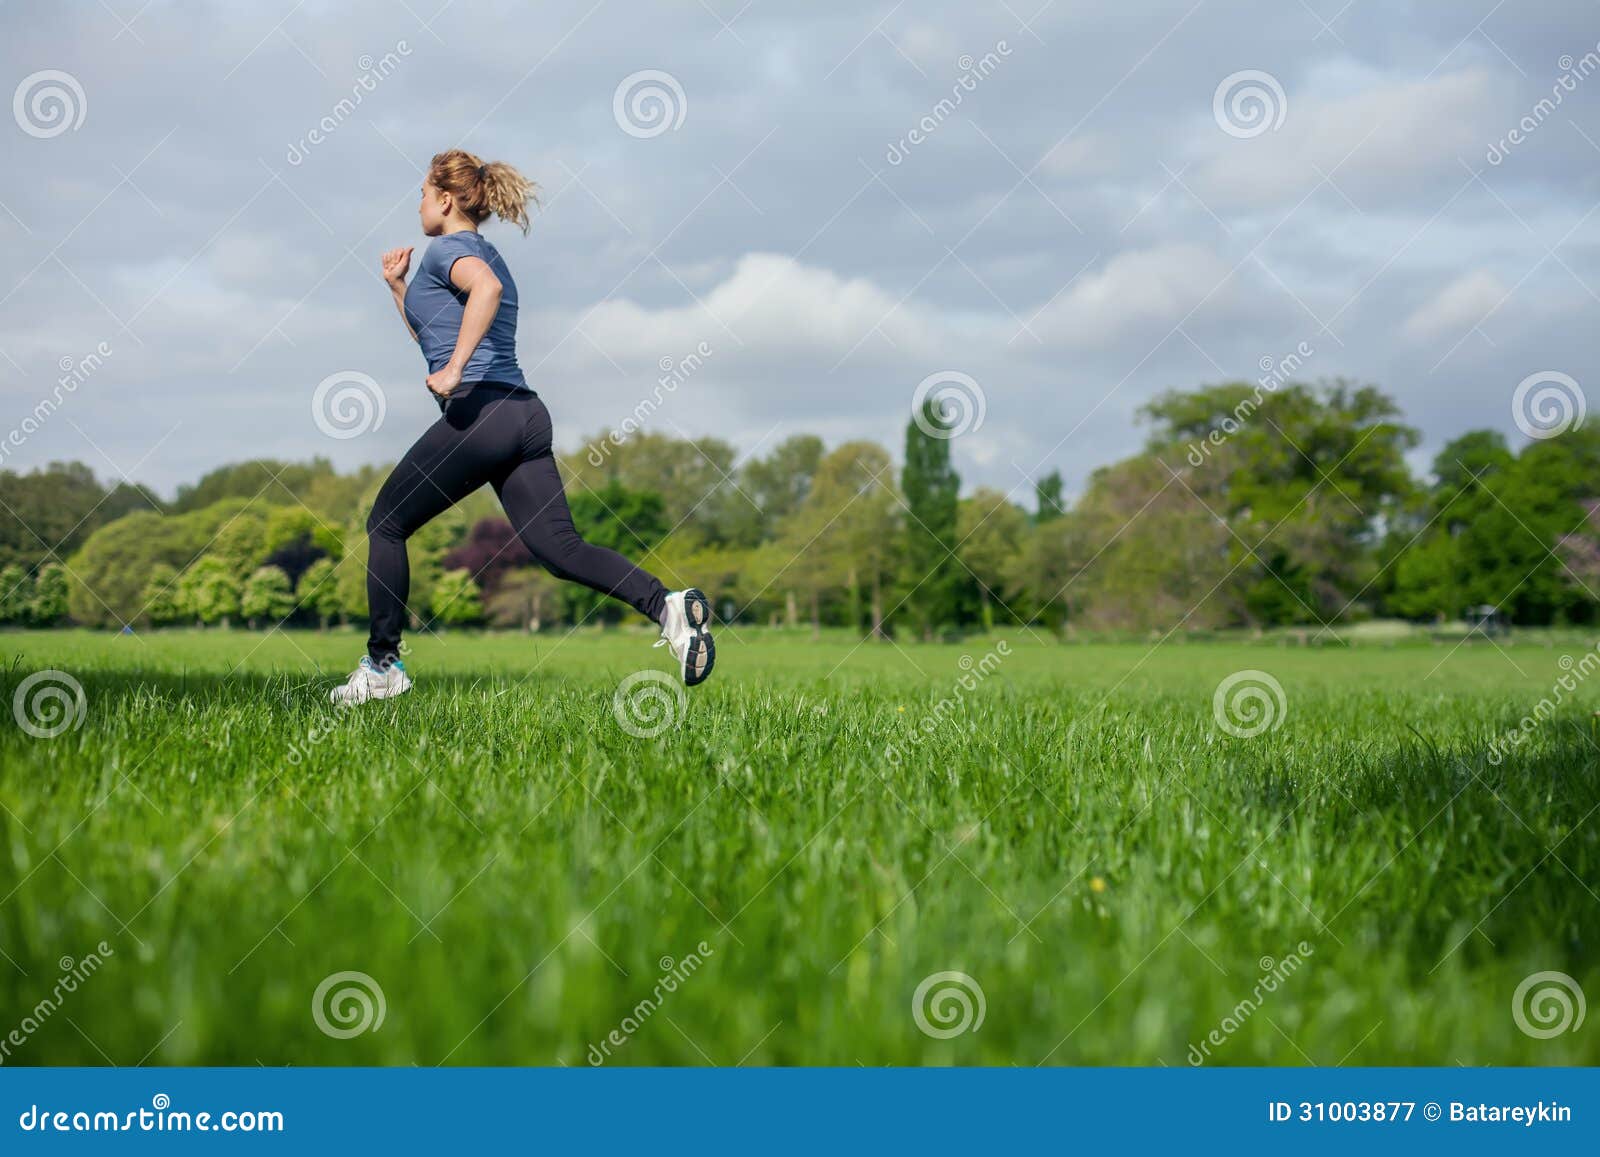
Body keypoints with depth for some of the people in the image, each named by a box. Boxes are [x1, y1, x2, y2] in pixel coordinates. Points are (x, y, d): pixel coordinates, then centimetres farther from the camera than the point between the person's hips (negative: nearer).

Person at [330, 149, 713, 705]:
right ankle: (666, 605, -23)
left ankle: (382, 666, 10)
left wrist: (454, 371, -27)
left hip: (478, 409, -9)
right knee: (560, 548, -2)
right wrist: (398, 286, 30)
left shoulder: (448, 248, -1)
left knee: (386, 526, 7)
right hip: (526, 413, 9)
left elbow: (486, 289, -26)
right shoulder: (485, 254, 28)